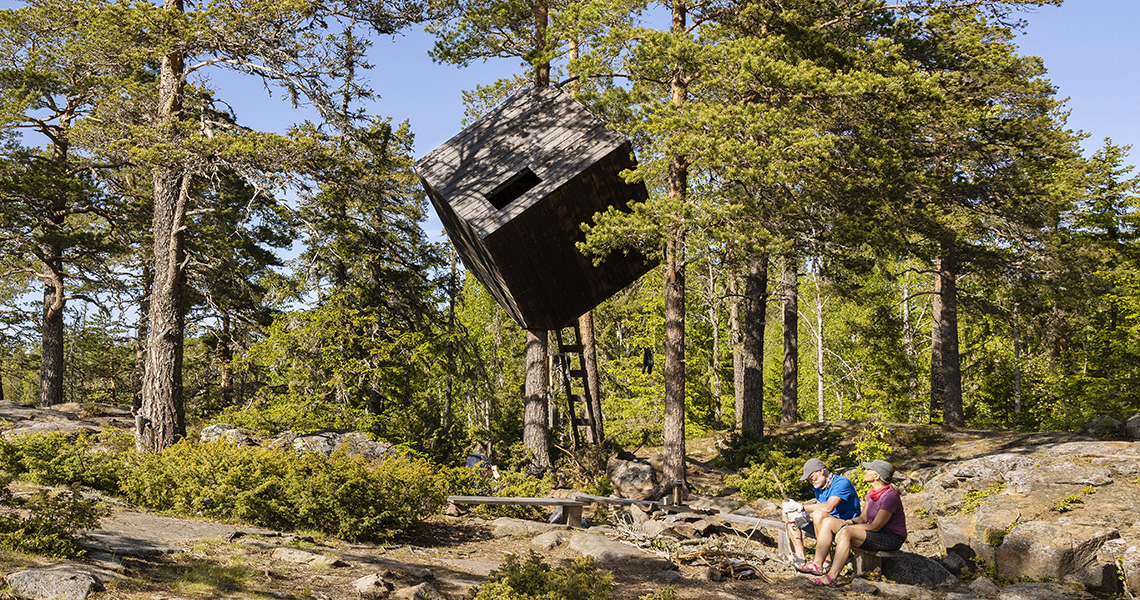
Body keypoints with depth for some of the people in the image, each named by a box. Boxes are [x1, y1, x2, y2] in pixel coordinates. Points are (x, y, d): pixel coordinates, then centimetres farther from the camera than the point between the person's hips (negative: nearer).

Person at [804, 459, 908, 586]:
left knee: (845, 533, -34)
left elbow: (875, 527, -22)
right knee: (828, 522, -2)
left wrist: (847, 527, -17)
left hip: (891, 539, -9)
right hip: (877, 533, 9)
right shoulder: (873, 492, 6)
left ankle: (832, 576, -35)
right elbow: (863, 518, 11)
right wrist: (850, 522, -12)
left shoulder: (890, 497, -21)